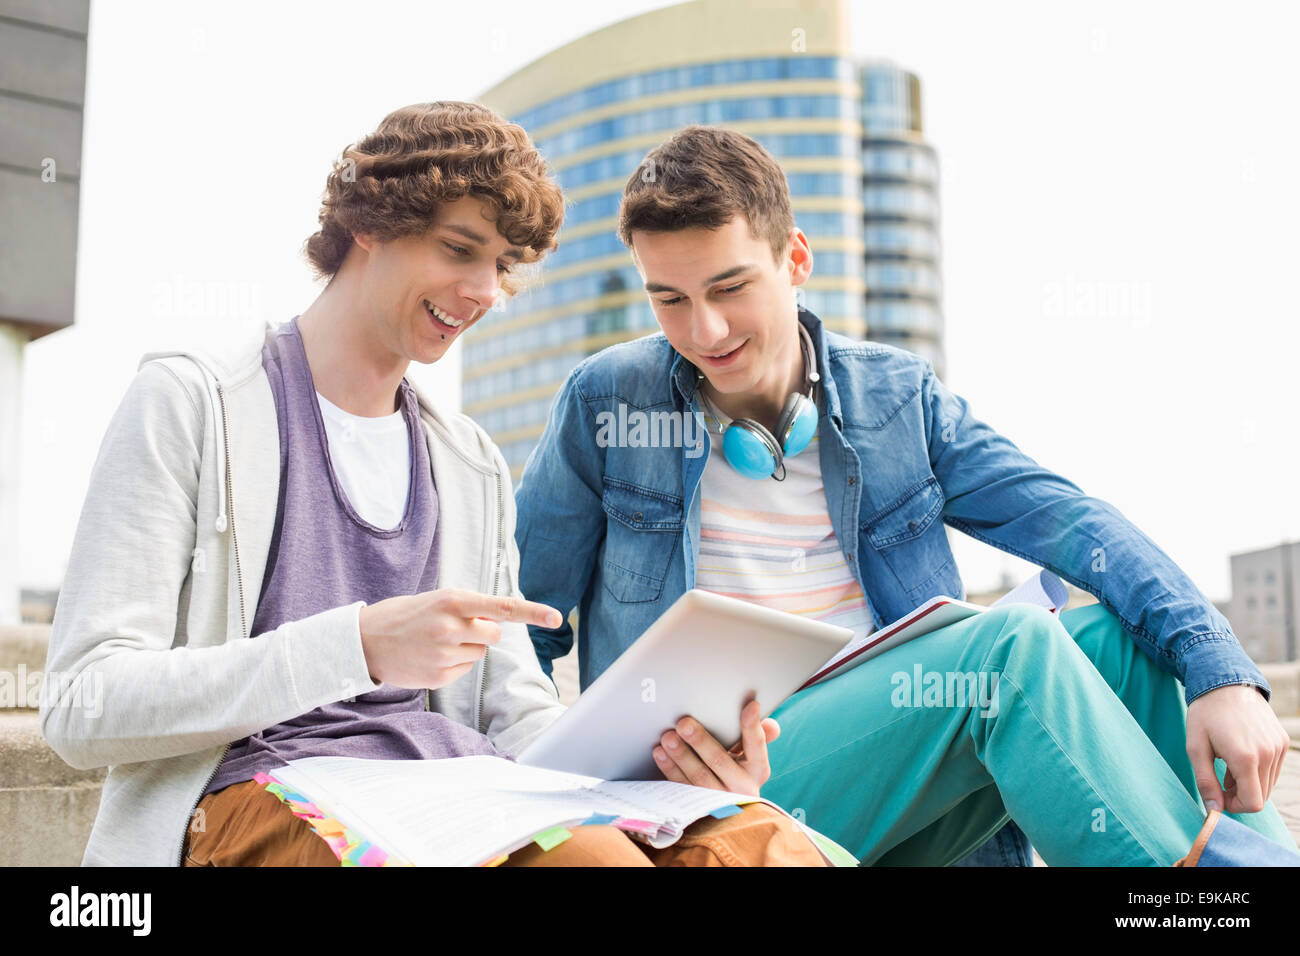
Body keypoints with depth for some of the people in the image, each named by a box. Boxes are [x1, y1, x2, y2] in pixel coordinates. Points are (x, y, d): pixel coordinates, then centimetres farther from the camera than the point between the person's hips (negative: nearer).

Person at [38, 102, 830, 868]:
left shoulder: (476, 467, 21)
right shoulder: (191, 402, 4)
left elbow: (517, 713, 14)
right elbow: (81, 710, -6)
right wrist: (357, 645, -20)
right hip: (257, 798, -5)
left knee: (776, 843, -25)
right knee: (592, 856, -36)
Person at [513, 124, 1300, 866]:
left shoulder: (897, 397, 9)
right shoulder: (604, 404, 3)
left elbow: (1078, 527, -2)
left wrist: (1222, 673, -17)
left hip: (896, 750, 4)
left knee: (1126, 636, -18)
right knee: (1013, 642, -27)